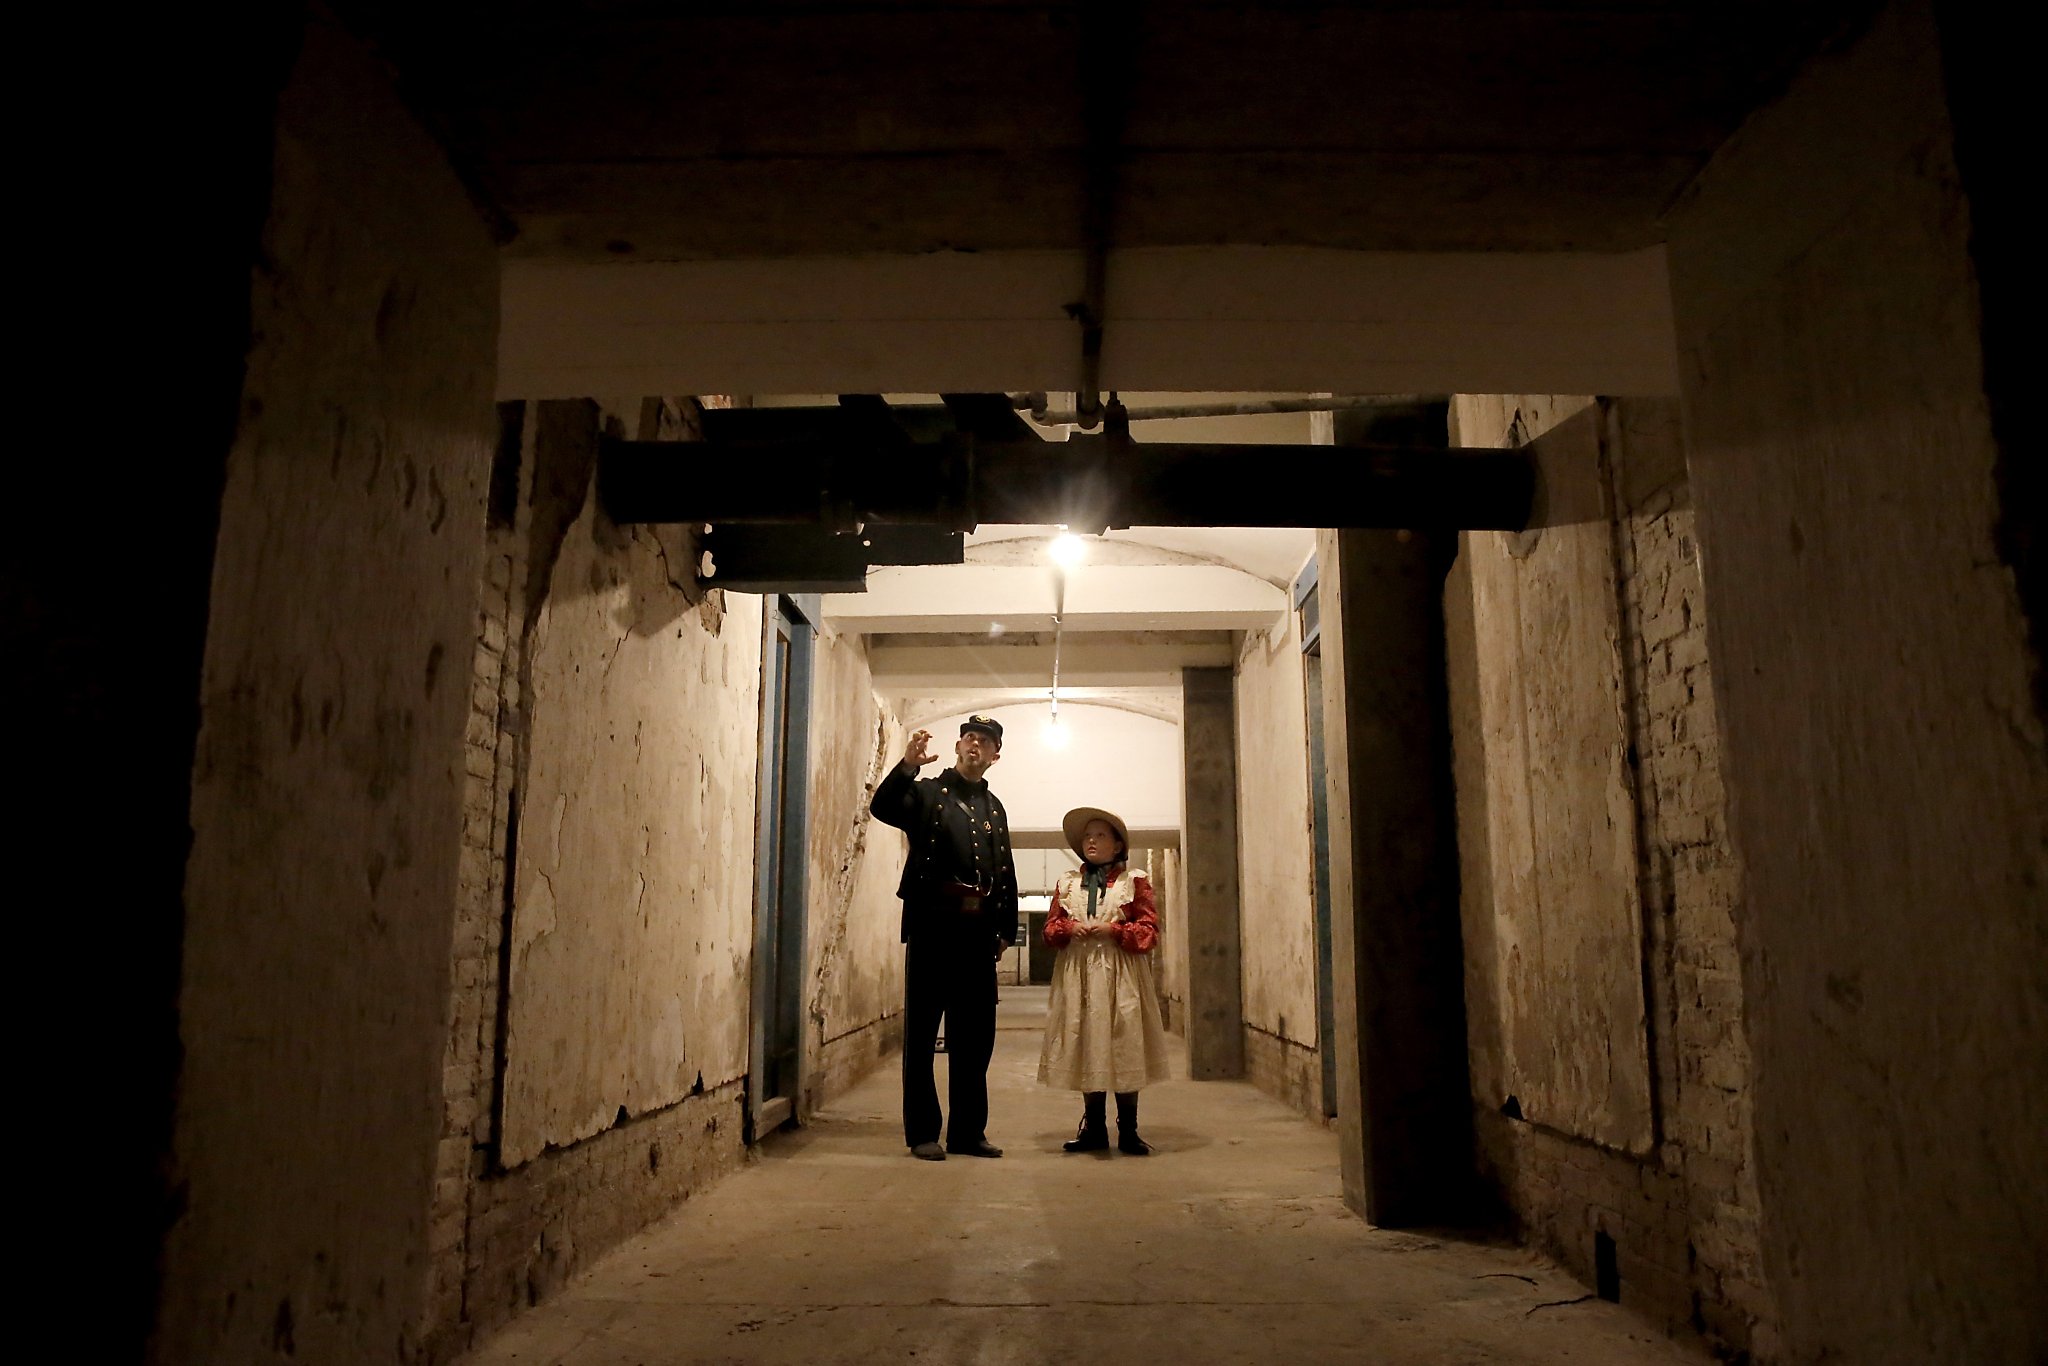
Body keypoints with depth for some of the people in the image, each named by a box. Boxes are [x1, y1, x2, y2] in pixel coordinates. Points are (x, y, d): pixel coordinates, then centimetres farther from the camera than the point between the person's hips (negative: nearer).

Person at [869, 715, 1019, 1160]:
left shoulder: (995, 808, 19)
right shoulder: (926, 792, 4)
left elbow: (1006, 873, 19)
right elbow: (882, 808, -16)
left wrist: (1007, 929, 11)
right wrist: (907, 765, -30)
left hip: (978, 930, 5)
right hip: (933, 924, -5)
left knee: (975, 1034, 8)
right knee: (922, 1031, 1)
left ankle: (968, 1131, 18)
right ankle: (923, 1132, 9)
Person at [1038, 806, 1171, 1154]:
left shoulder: (1134, 881, 4)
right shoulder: (1067, 883, 14)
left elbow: (1149, 929, -1)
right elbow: (1050, 927, 13)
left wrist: (1113, 930, -14)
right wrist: (1068, 928, -8)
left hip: (1120, 978, -3)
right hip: (1077, 976, 3)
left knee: (1124, 1050, -1)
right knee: (1085, 1048, 6)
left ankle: (1128, 1131, 9)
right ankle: (1094, 1128, 17)